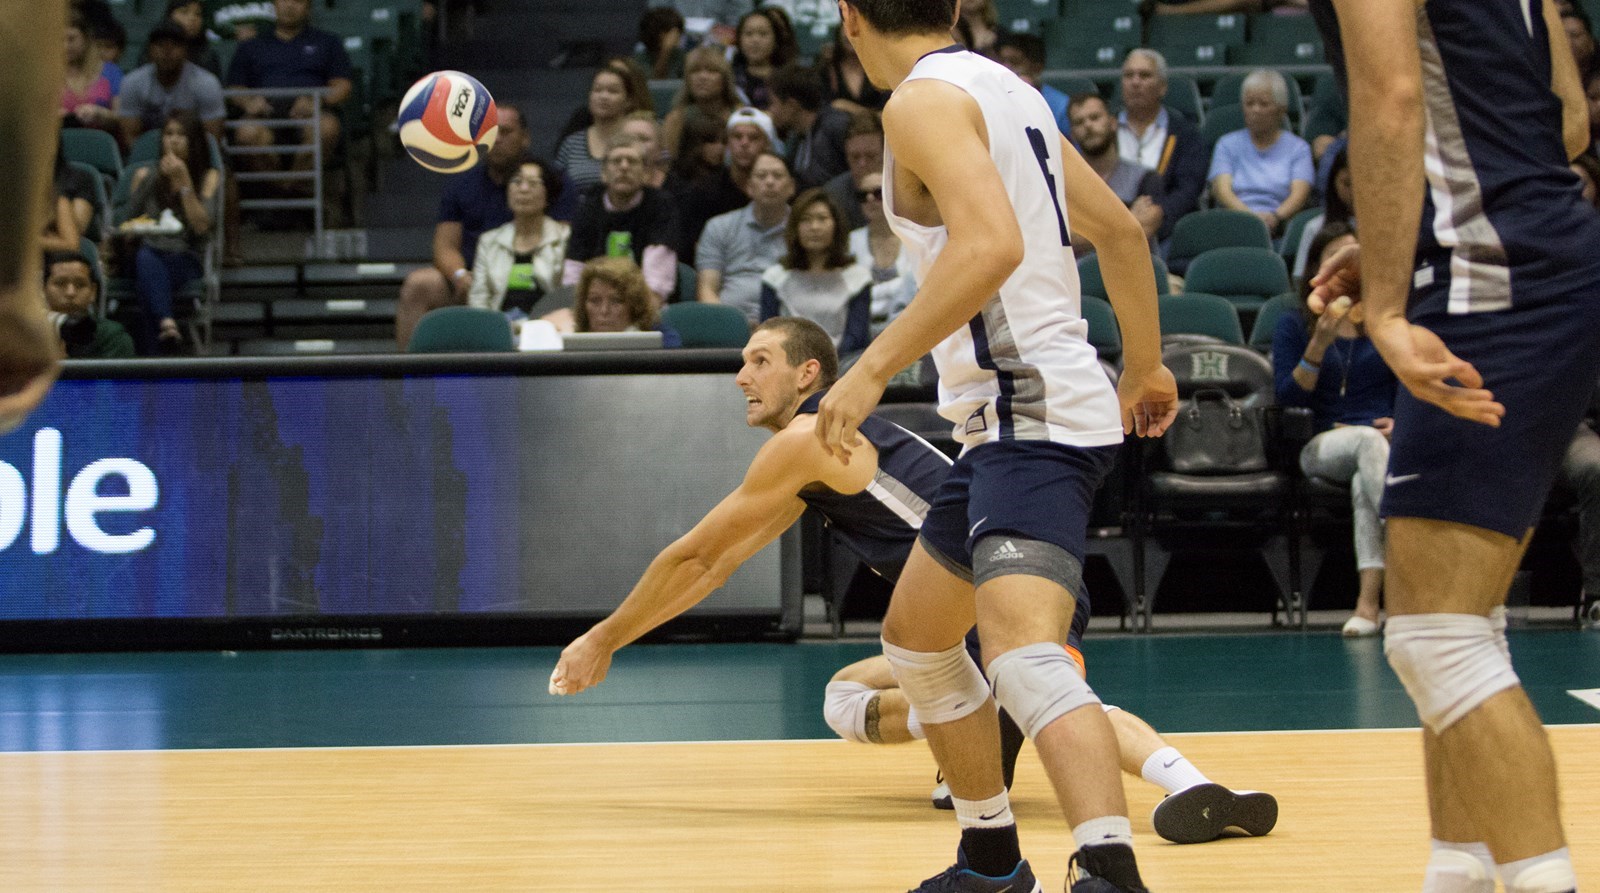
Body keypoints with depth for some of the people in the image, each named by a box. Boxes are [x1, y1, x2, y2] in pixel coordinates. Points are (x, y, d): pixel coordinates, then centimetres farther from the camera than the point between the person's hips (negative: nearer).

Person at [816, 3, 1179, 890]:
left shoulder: (923, 97, -11)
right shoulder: (1002, 89, 16)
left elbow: (991, 245, -27)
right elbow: (1120, 230, 23)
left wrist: (874, 367, -25)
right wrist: (1143, 366, 34)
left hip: (1034, 416, -11)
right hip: (1008, 419, 11)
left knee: (1022, 654, -29)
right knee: (915, 636, 24)